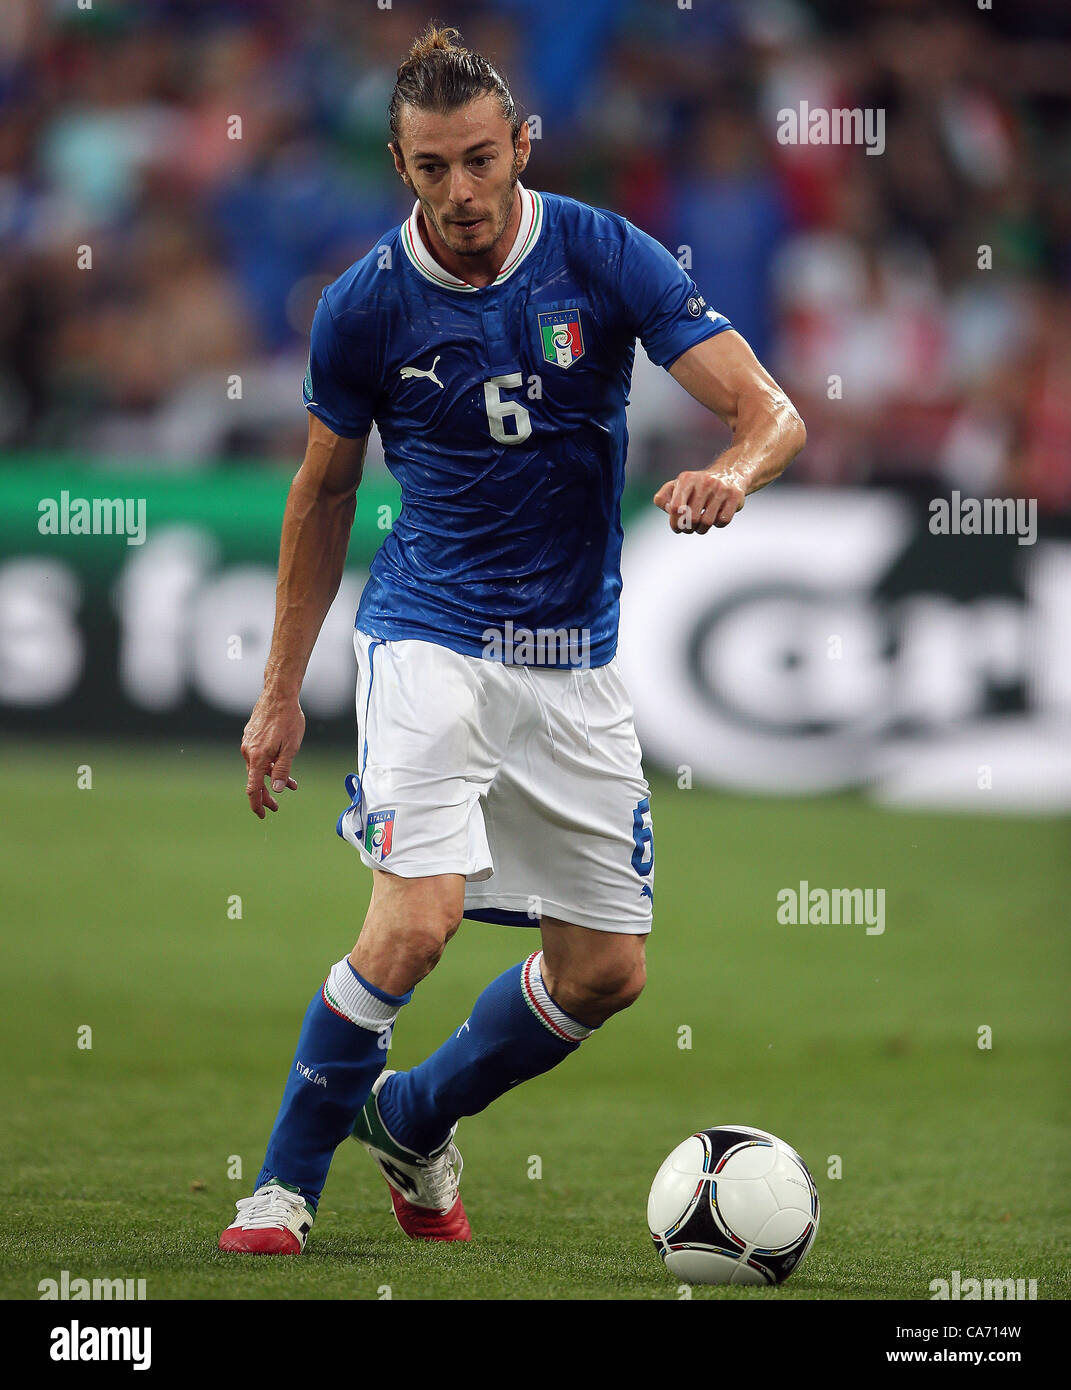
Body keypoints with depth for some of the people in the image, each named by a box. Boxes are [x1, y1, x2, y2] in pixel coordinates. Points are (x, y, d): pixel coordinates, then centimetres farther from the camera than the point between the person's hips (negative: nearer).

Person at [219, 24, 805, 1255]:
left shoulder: (606, 258, -8)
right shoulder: (365, 306, -7)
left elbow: (772, 414, -11)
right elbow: (323, 491, 8)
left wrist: (731, 473, -35)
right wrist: (280, 692, 10)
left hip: (575, 655, 3)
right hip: (431, 634, -3)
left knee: (605, 970, 5)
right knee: (415, 919, -23)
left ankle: (414, 1119, 30)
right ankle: (286, 1183, -5)